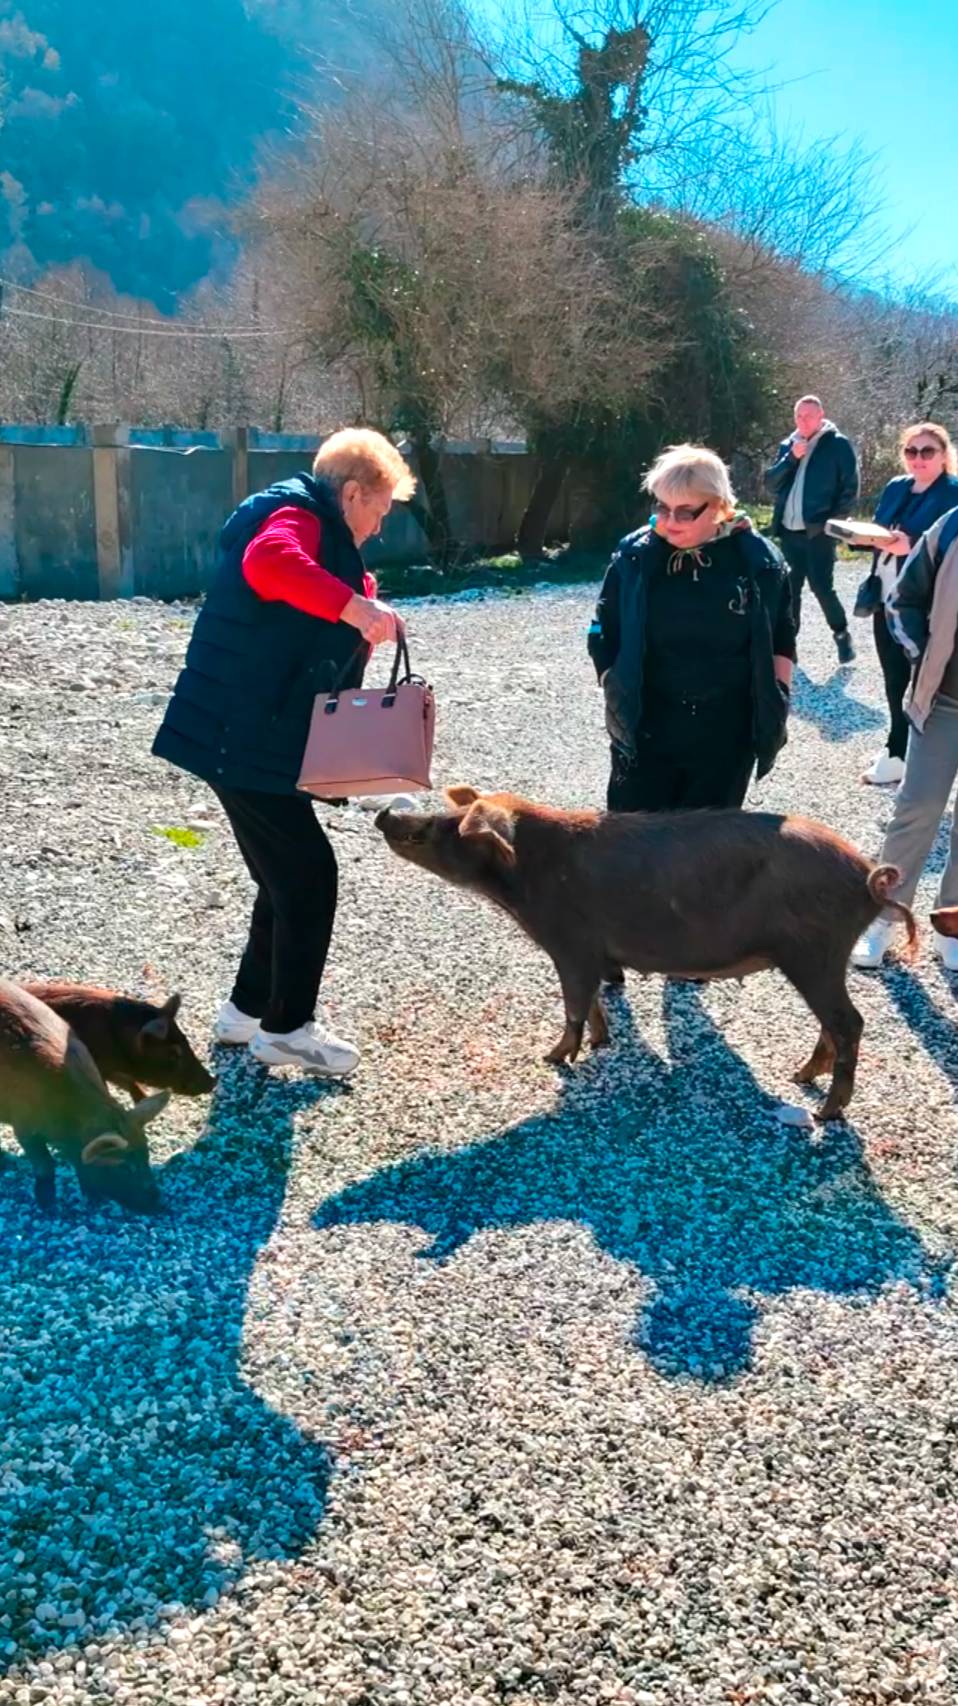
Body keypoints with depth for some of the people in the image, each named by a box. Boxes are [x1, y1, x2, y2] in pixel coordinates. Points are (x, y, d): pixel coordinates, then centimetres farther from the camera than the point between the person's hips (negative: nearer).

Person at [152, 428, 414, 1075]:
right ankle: (286, 1027, 11)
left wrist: (358, 619, 8)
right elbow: (269, 562, -36)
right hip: (242, 737, -10)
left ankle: (250, 1008, 29)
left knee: (288, 876, 17)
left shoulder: (320, 535, 21)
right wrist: (354, 606, -34)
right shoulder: (297, 515, -12)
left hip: (257, 736, 11)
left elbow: (305, 635, 25)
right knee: (309, 875, -3)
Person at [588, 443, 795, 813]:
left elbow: (782, 640, 8)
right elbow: (604, 636, 5)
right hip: (647, 730, 0)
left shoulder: (758, 560, -5)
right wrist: (615, 695, -2)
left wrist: (777, 700, 2)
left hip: (726, 735, 0)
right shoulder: (635, 556, -5)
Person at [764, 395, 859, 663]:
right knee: (790, 587, 9)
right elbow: (771, 483, 5)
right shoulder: (788, 444, 12)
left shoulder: (839, 445, -2)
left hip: (818, 531, -5)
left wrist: (834, 520, -12)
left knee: (822, 586, -6)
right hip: (789, 530, 5)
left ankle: (842, 635, 13)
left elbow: (850, 488, -3)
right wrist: (791, 457, -8)